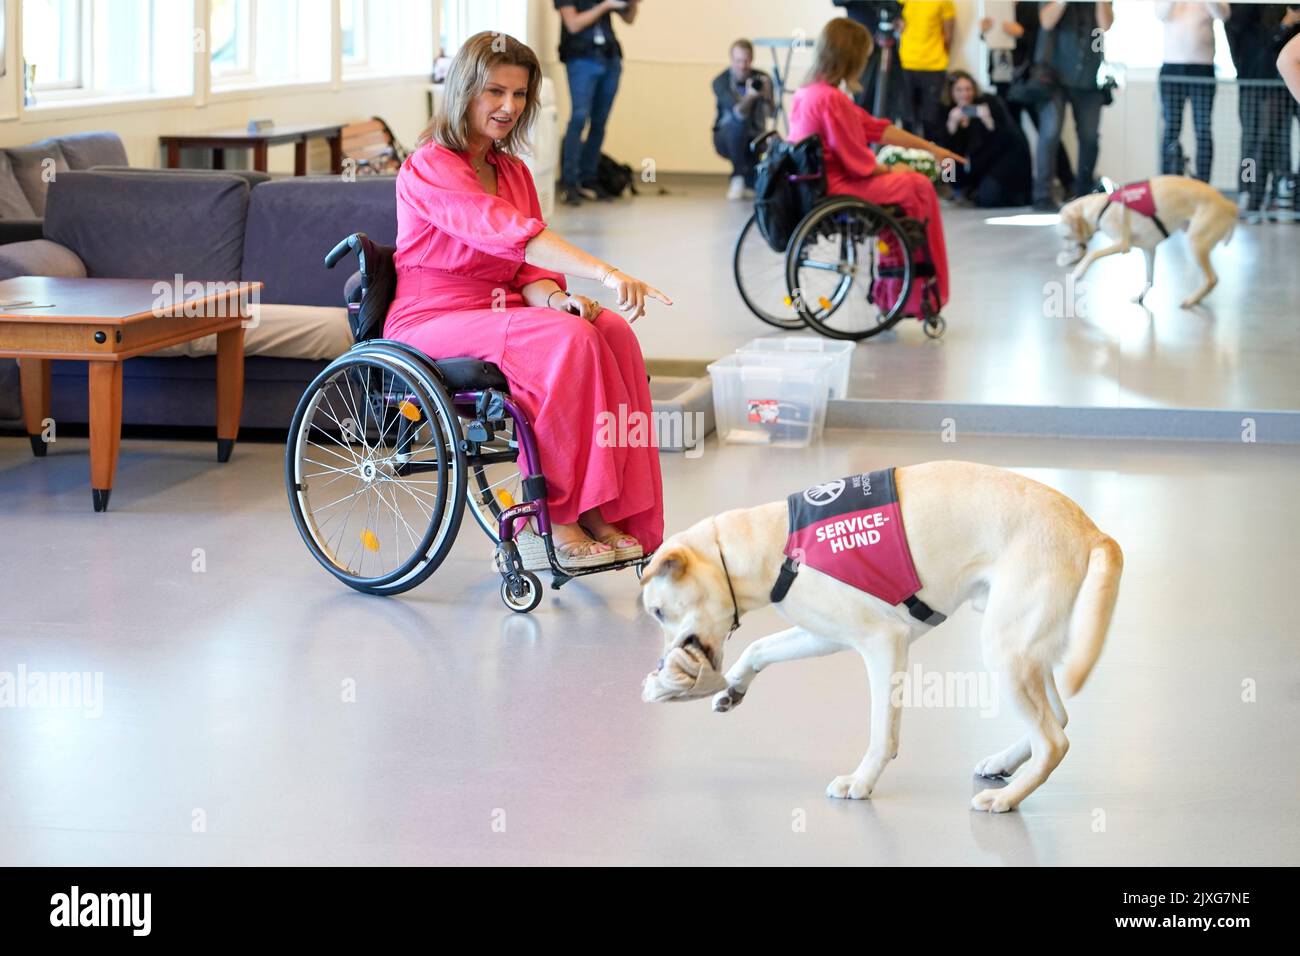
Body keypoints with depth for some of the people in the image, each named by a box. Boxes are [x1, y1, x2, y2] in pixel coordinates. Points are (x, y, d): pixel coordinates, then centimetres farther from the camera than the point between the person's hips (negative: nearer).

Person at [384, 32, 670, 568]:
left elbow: (528, 268, 11)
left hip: (499, 314, 7)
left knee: (613, 330, -21)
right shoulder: (430, 168, -10)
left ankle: (609, 513, -25)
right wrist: (604, 273, -39)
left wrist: (555, 298, -15)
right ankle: (560, 516, -26)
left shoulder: (513, 172, 16)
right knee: (569, 340, -31)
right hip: (433, 323, -7)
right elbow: (510, 232, -26)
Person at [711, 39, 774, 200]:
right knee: (736, 123, -35)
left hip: (753, 138, 2)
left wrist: (765, 95, -40)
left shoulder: (762, 79, -8)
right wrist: (749, 96, -50)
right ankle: (738, 177, -20)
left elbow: (768, 113, -20)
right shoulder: (721, 81, -16)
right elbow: (737, 112, -31)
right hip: (727, 138, -2)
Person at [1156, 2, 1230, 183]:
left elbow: (1223, 14, -13)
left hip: (1203, 69, -1)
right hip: (1172, 68, 1)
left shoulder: (1210, 4, 7)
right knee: (1171, 130, 0)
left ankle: (1203, 186, 0)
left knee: (1203, 131, -3)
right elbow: (1161, 15, -11)